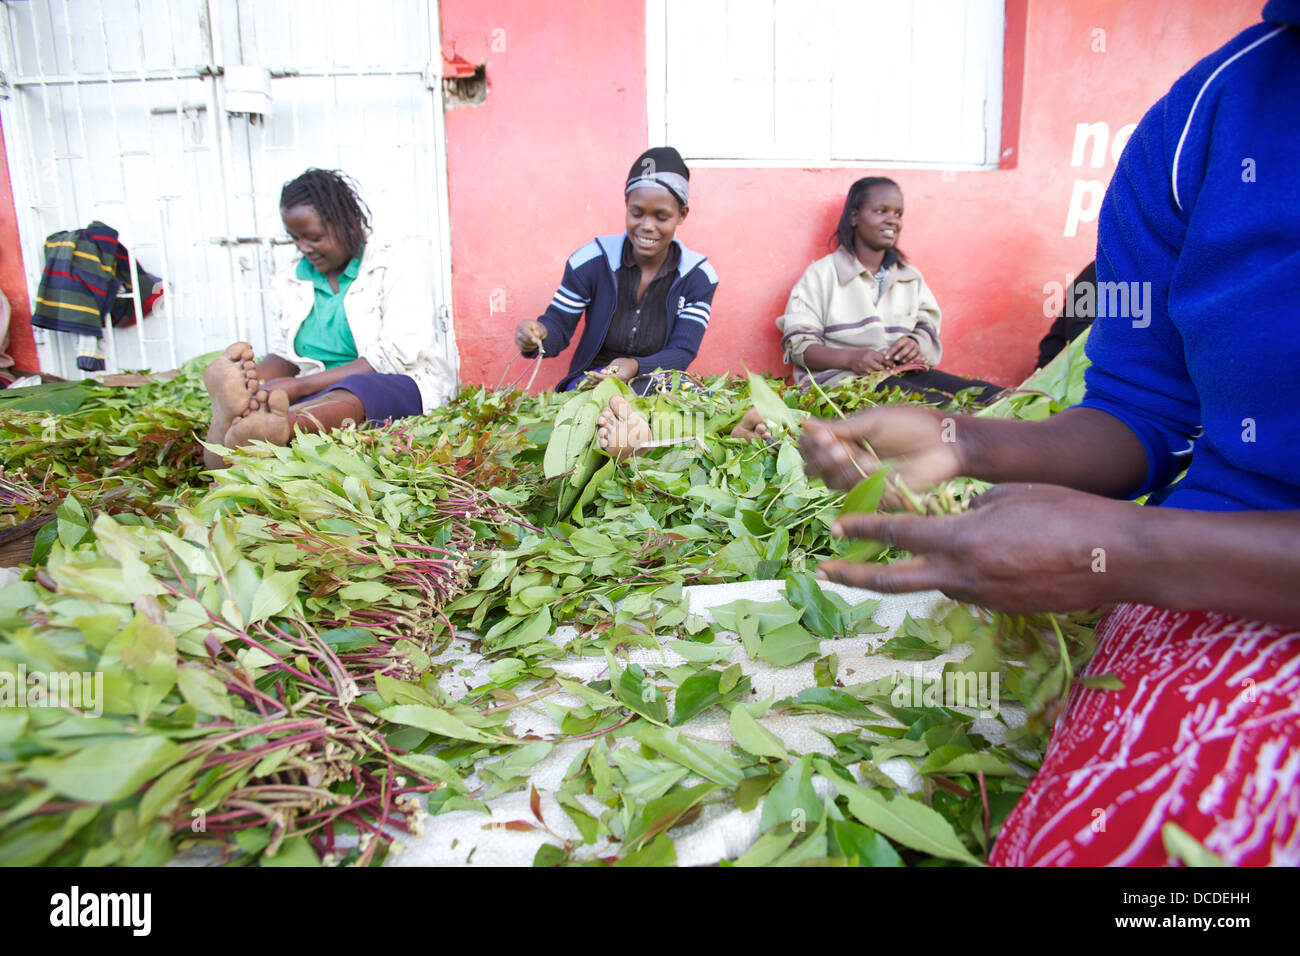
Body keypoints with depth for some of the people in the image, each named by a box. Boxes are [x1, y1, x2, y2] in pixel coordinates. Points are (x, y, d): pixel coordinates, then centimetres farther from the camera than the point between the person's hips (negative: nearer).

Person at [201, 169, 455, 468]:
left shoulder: (395, 272, -3)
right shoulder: (296, 281, 17)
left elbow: (392, 359, -16)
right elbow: (282, 357, 15)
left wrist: (299, 386, -25)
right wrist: (253, 378, -12)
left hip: (398, 388, -5)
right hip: (318, 396, 5)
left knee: (361, 386, -40)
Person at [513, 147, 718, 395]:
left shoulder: (698, 277, -4)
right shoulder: (592, 260, -6)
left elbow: (682, 353, -9)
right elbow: (559, 325, -2)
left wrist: (635, 367, -30)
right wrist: (538, 336, -28)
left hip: (657, 388, 1)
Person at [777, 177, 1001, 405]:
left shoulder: (912, 277, 24)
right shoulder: (820, 275, 6)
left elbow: (928, 328, 16)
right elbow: (798, 344, -2)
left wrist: (917, 344, -12)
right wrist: (851, 358, -21)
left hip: (904, 375, 6)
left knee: (995, 398, -22)